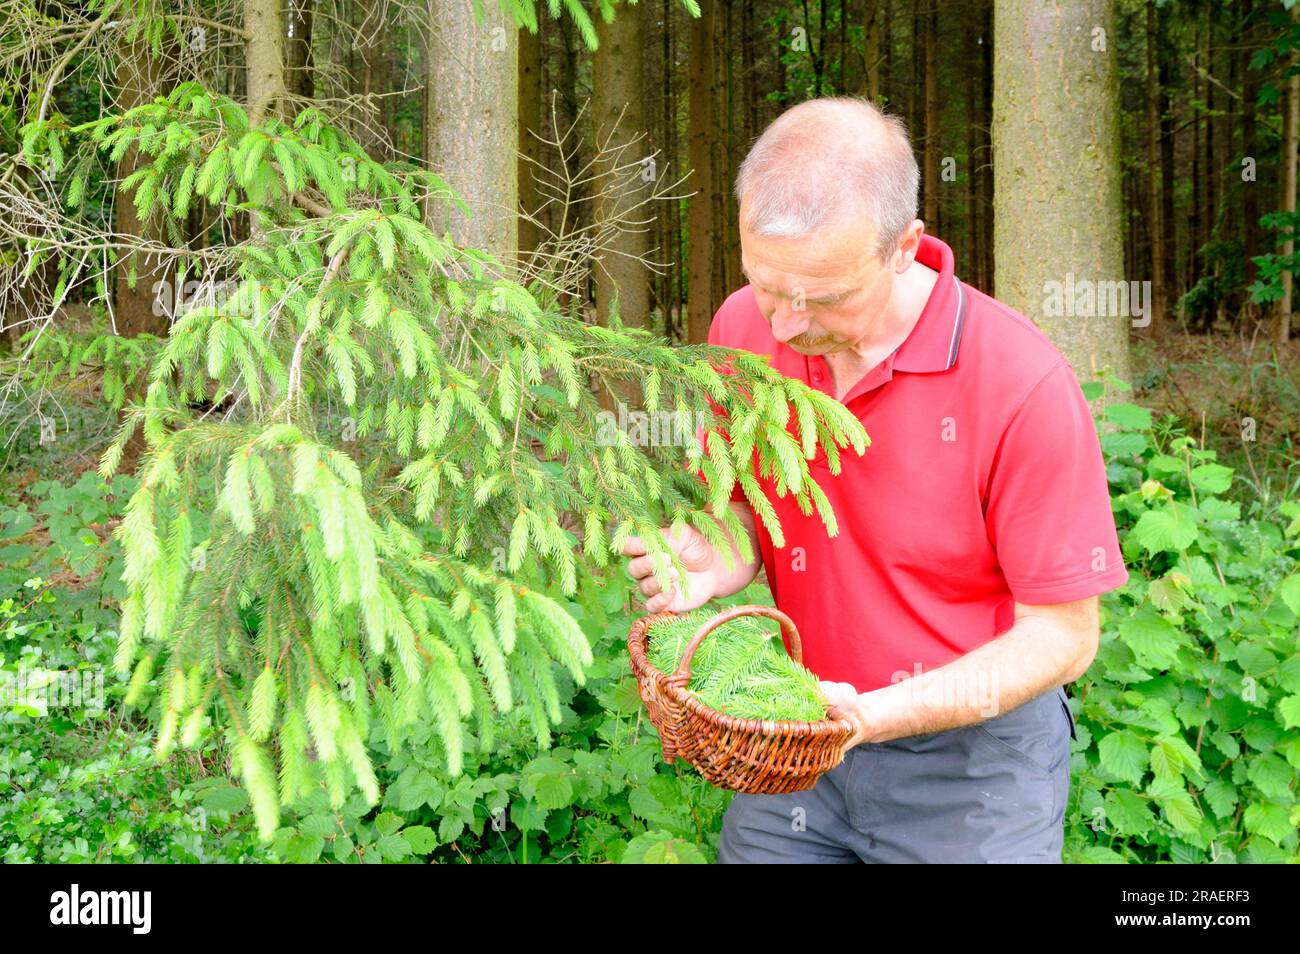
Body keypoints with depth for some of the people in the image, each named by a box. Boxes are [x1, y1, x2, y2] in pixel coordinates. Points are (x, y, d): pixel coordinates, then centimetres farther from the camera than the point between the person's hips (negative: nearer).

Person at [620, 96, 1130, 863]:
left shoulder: (1023, 384, -23)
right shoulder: (743, 327, -9)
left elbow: (1063, 635, -16)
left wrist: (873, 716, -27)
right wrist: (719, 561, -17)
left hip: (973, 759, -4)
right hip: (799, 741, 4)